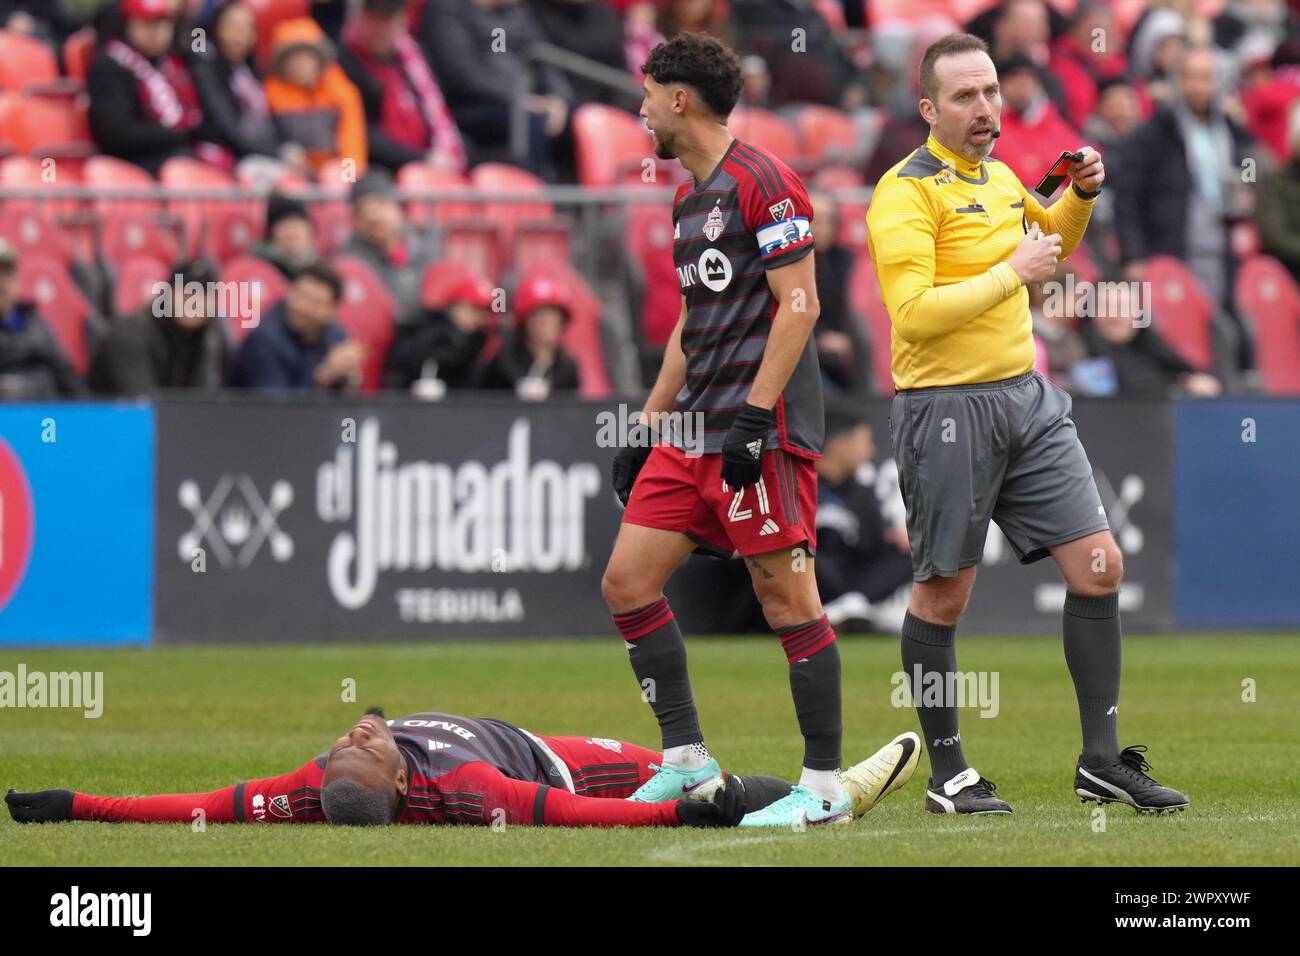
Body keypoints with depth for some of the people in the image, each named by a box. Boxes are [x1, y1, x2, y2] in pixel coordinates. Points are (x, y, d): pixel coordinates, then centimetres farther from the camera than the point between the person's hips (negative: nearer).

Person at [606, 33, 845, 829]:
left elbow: (799, 303, -15)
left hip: (763, 430, -10)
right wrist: (648, 425, 23)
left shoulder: (761, 181, -9)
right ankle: (687, 762, 9)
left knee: (787, 596, -7)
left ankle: (825, 786, -1)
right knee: (628, 580, 3)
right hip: (694, 429, 10)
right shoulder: (690, 199, 19)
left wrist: (754, 413, -21)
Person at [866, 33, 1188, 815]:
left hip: (1027, 397, 7)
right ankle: (948, 774, 12)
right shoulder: (907, 192, -12)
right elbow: (913, 312, -22)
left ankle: (1102, 761, 7)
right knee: (943, 596, 2)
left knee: (1098, 568, 1)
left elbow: (1055, 239, 34)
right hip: (947, 408, -7)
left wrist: (1082, 194, 15)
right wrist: (1010, 273, -18)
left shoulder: (1000, 177, 13)